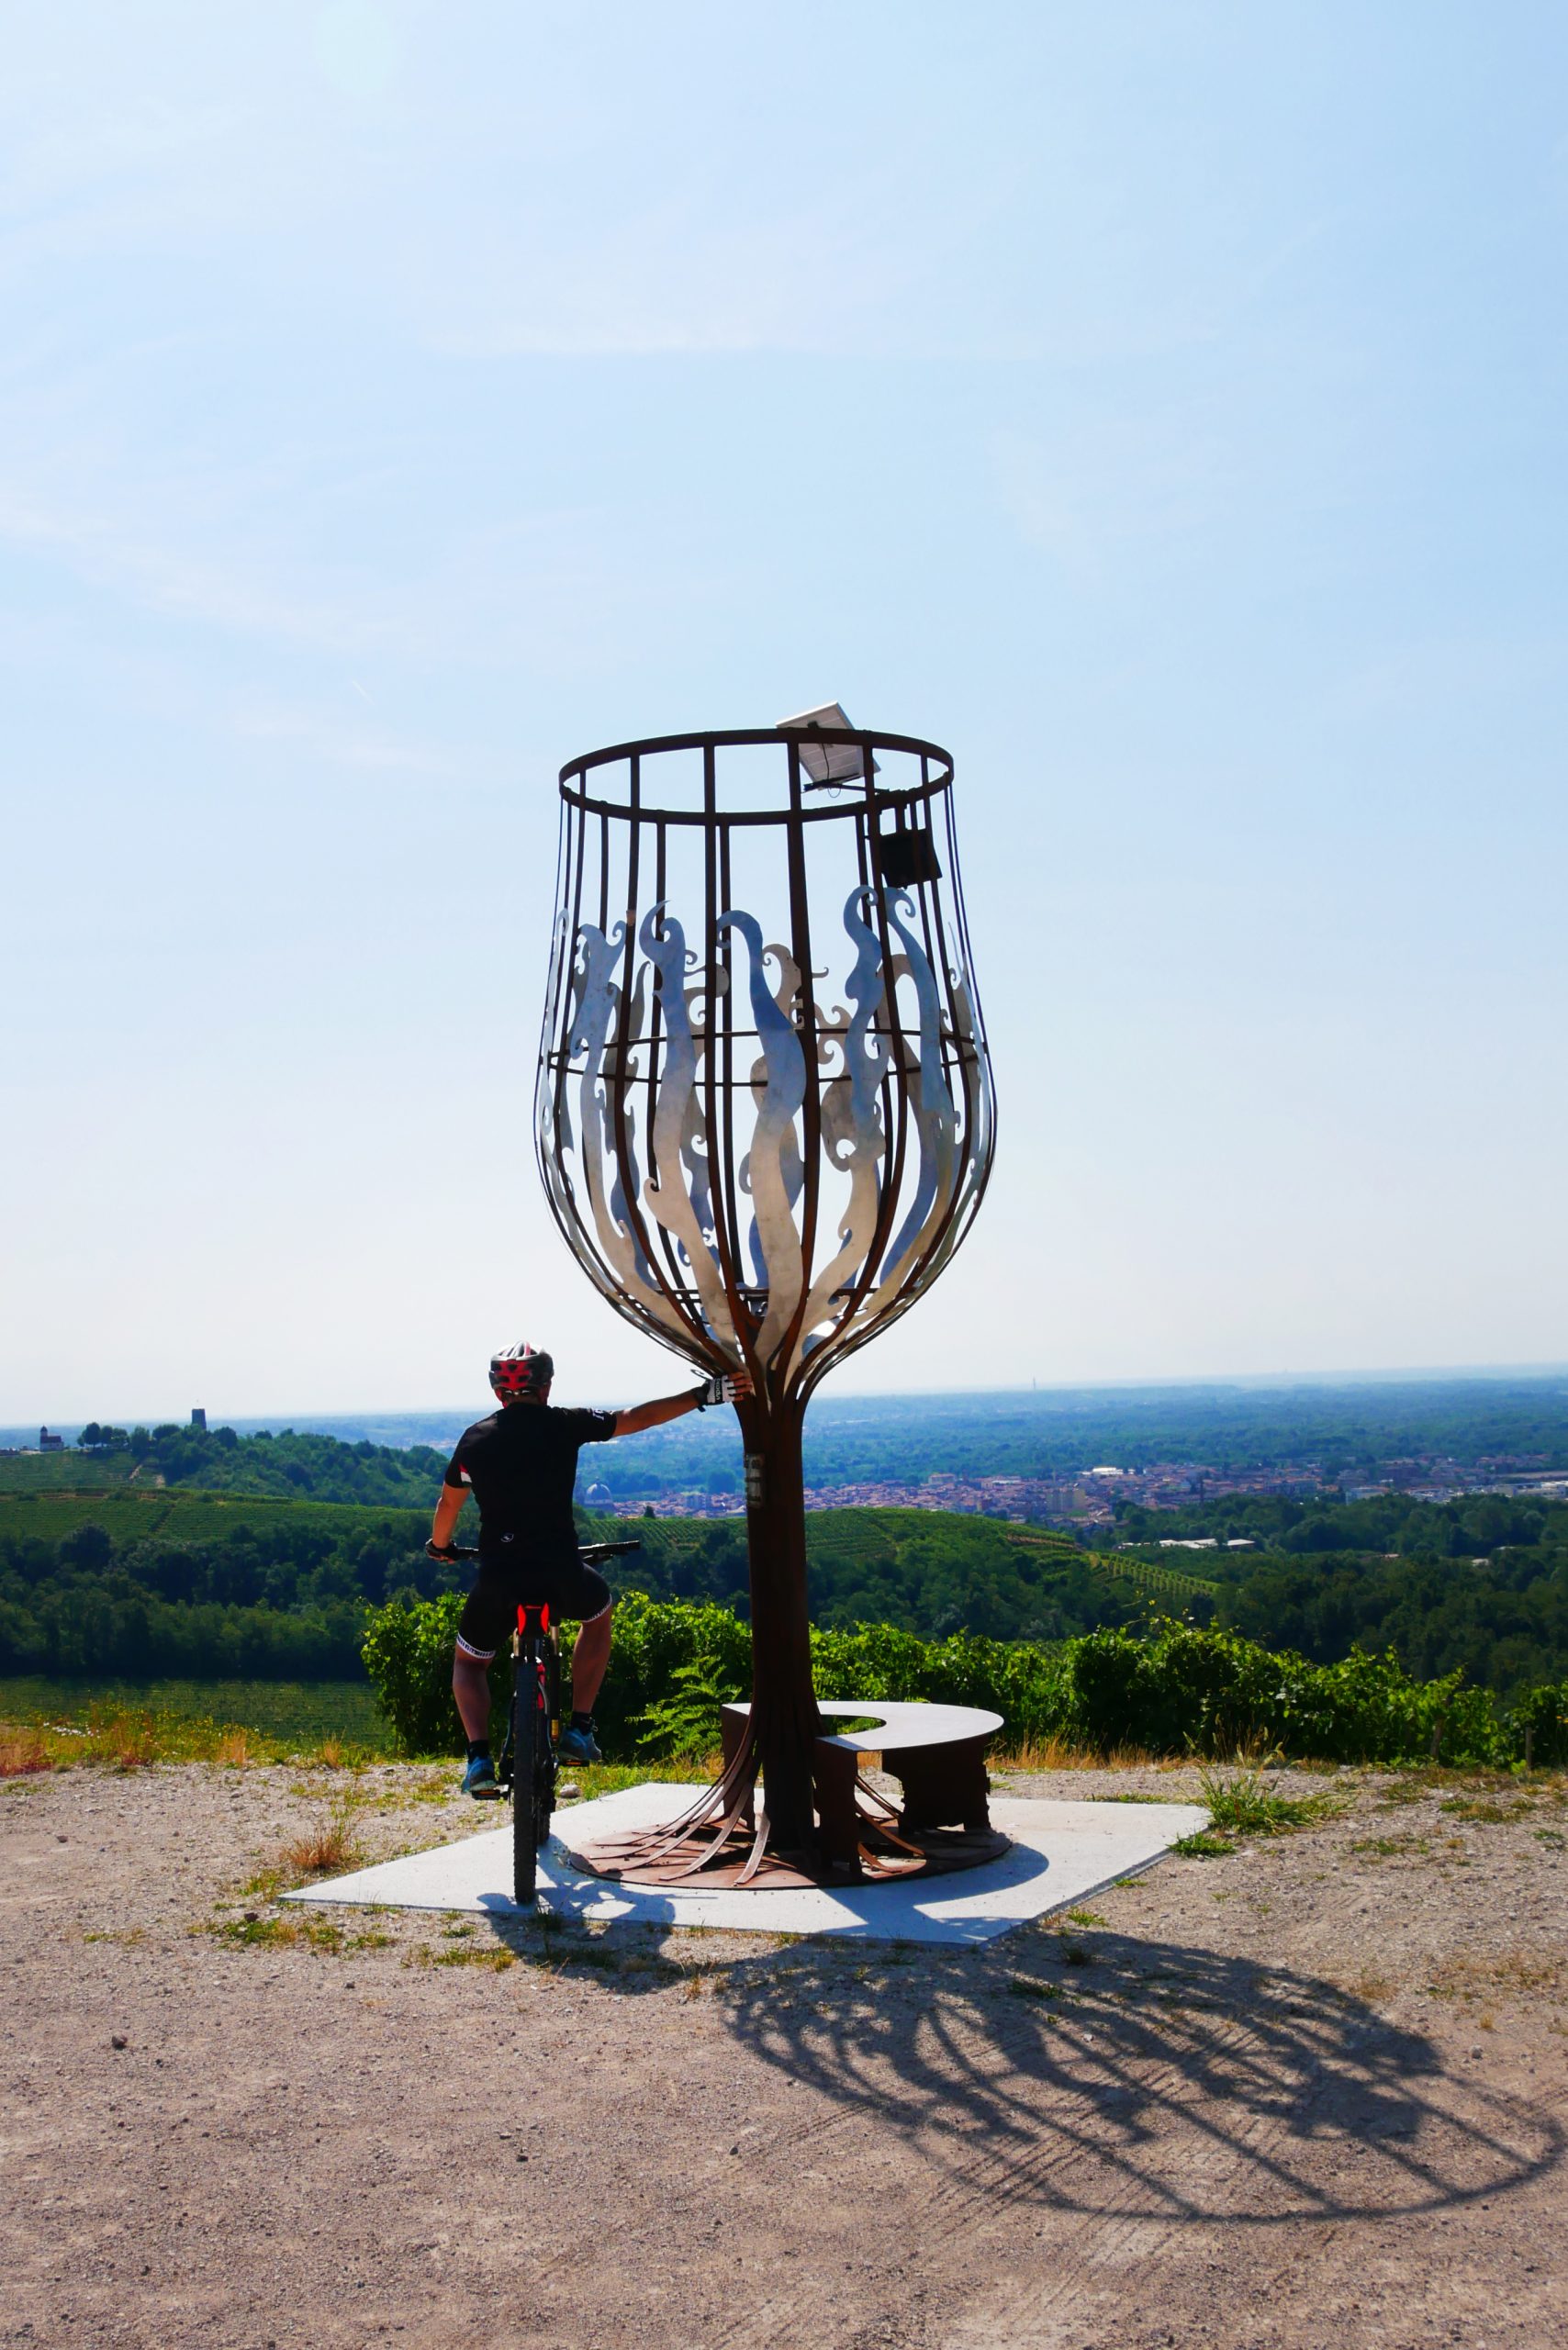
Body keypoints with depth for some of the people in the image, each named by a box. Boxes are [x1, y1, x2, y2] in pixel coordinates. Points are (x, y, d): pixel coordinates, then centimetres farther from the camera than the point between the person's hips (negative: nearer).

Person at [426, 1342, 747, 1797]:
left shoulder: (475, 1438, 9)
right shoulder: (564, 1425, 2)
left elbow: (448, 1504, 22)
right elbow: (637, 1418, 4)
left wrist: (439, 1546, 42)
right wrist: (705, 1394, 10)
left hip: (498, 1580, 1)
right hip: (562, 1574, -1)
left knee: (469, 1662, 27)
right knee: (599, 1612, 33)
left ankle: (479, 1758, 4)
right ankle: (579, 1729, 25)